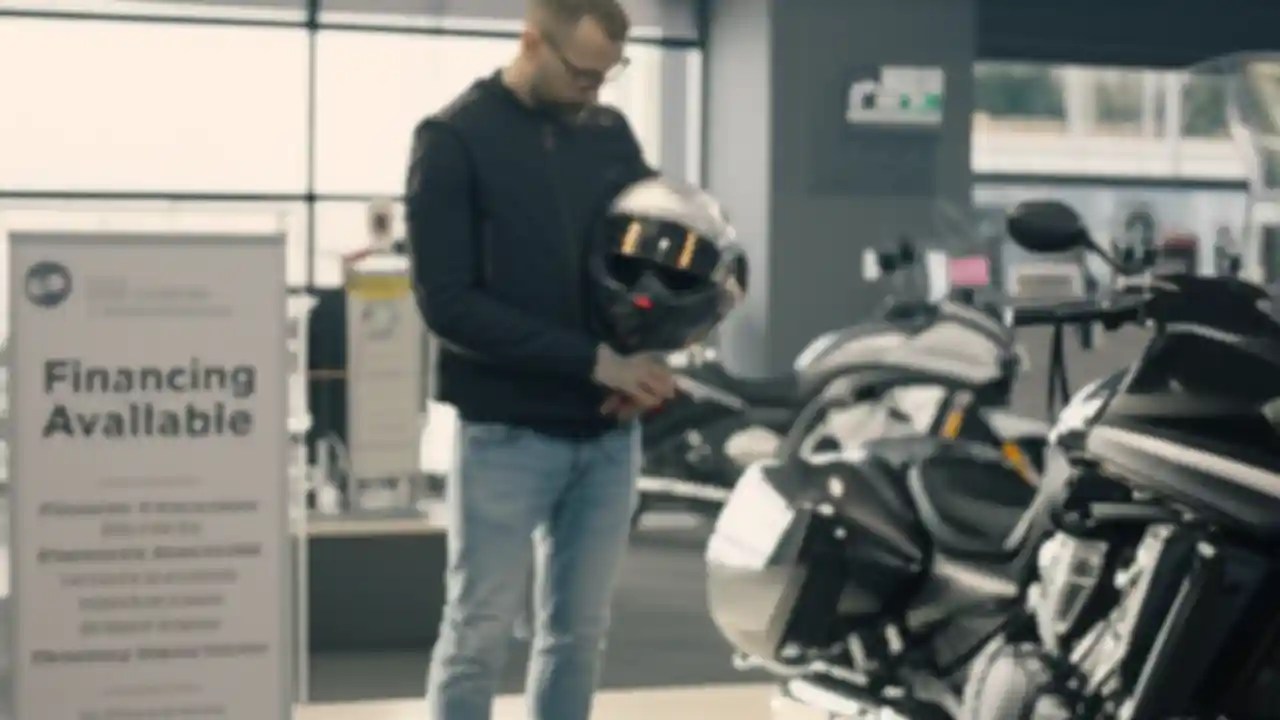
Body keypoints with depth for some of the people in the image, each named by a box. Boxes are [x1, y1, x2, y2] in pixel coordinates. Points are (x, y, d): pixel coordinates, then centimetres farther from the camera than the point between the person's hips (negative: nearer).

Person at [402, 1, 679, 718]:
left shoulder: (612, 133, 10)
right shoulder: (455, 140, -6)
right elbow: (448, 301, -13)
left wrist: (645, 361, -3)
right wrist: (594, 360, -17)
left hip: (609, 433, 5)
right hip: (508, 436, -5)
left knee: (579, 632, 9)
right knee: (480, 632, 0)